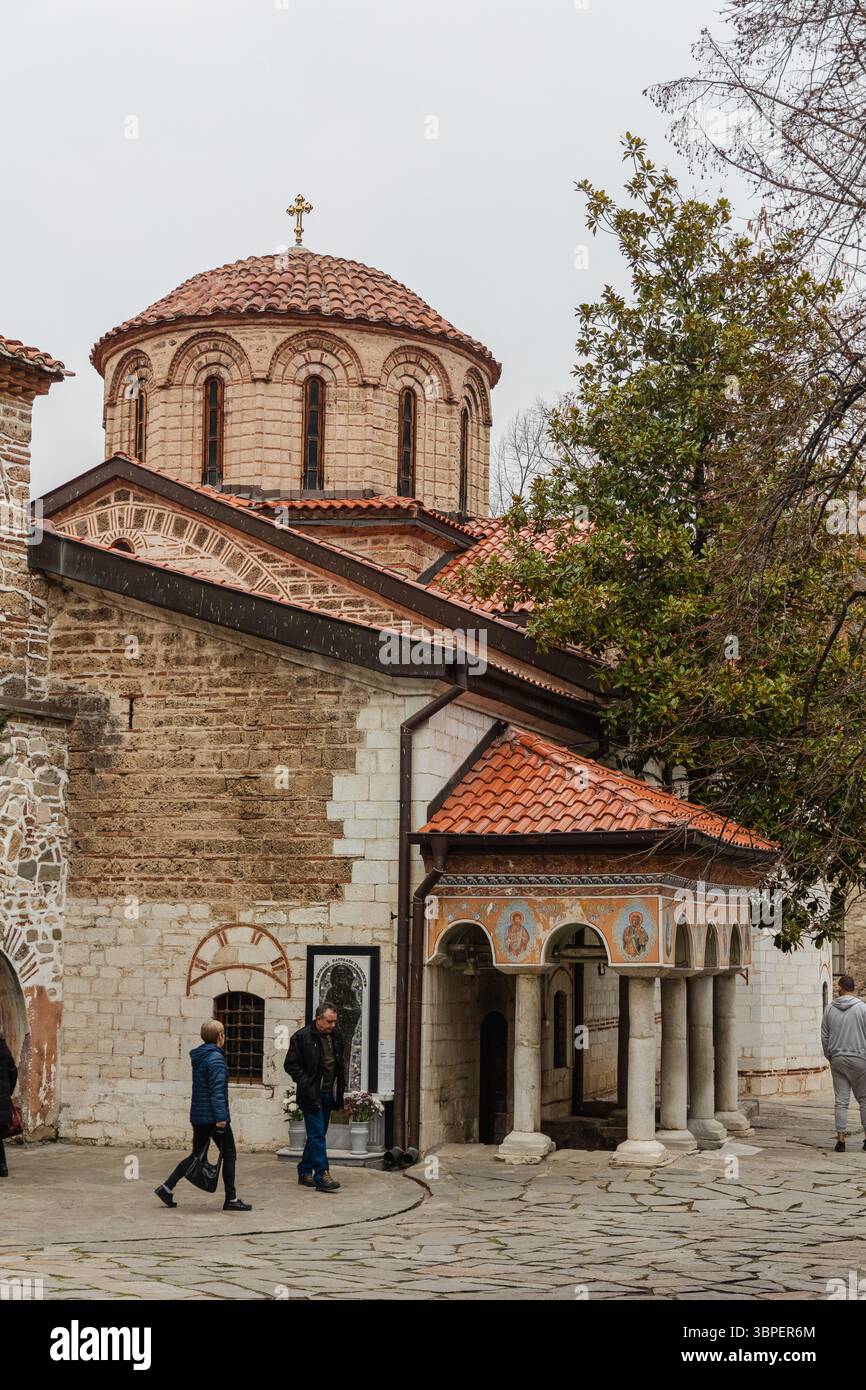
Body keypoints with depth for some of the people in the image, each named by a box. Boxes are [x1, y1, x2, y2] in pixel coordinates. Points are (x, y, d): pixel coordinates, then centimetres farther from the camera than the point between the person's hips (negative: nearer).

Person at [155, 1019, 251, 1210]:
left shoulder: (198, 1057, 13)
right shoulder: (215, 1058, -15)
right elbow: (217, 1090, -21)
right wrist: (221, 1117, -23)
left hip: (198, 1115, 9)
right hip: (213, 1116, -9)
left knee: (197, 1155, 15)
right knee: (229, 1155, 2)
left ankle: (167, 1187, 9)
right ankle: (231, 1199, 6)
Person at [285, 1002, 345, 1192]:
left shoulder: (336, 1036, 8)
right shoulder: (302, 1037, -11)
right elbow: (290, 1064, -8)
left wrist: (340, 1083, 10)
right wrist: (305, 1084, -16)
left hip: (328, 1094, 7)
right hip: (312, 1094, -7)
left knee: (316, 1134, 13)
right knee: (317, 1135, -9)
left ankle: (305, 1172, 24)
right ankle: (321, 1176, -10)